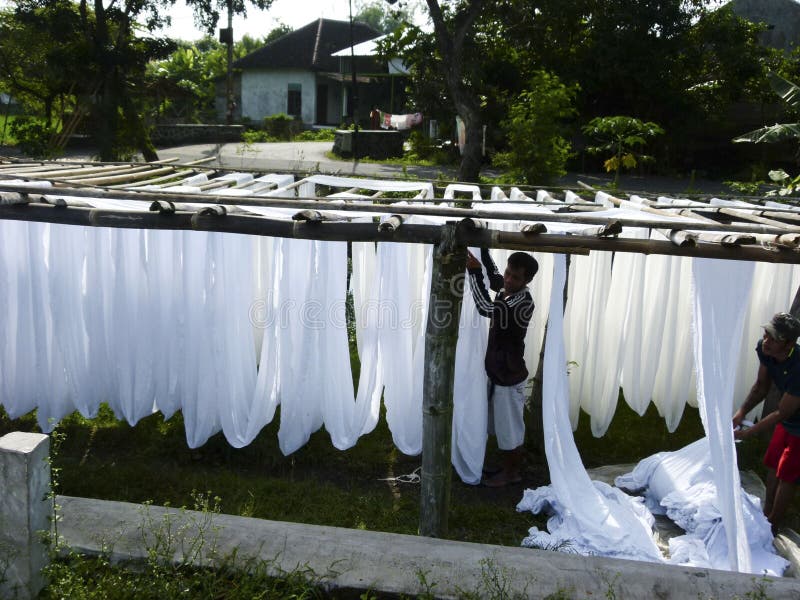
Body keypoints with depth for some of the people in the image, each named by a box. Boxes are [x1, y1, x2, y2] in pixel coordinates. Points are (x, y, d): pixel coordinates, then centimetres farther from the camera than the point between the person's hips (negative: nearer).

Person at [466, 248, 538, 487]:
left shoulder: (523, 302, -26)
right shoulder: (505, 289, 0)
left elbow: (487, 308, -38)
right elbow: (494, 276, 24)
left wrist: (474, 272, -37)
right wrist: (483, 249, 13)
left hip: (509, 377, -9)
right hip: (498, 372, 9)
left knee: (510, 428, 9)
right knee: (502, 426, 22)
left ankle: (512, 472, 27)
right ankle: (509, 466, 37)